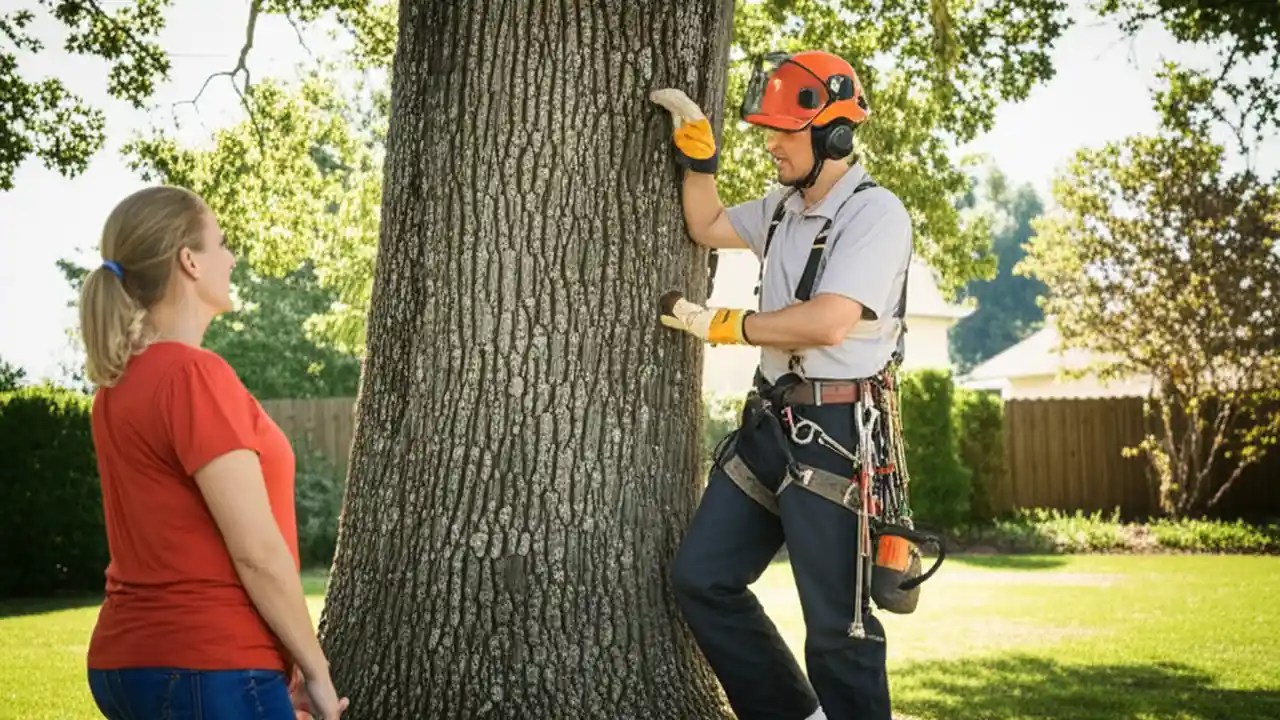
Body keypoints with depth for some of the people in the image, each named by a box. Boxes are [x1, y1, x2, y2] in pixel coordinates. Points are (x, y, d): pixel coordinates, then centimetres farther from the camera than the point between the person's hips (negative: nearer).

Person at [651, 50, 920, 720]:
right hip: (770, 421, 9)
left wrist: (720, 324, -10)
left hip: (836, 433, -9)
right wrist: (697, 146, 12)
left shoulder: (876, 214, -13)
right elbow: (707, 227, 28)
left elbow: (827, 322, -23)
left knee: (835, 623, -5)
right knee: (700, 576, 11)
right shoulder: (783, 208, 13)